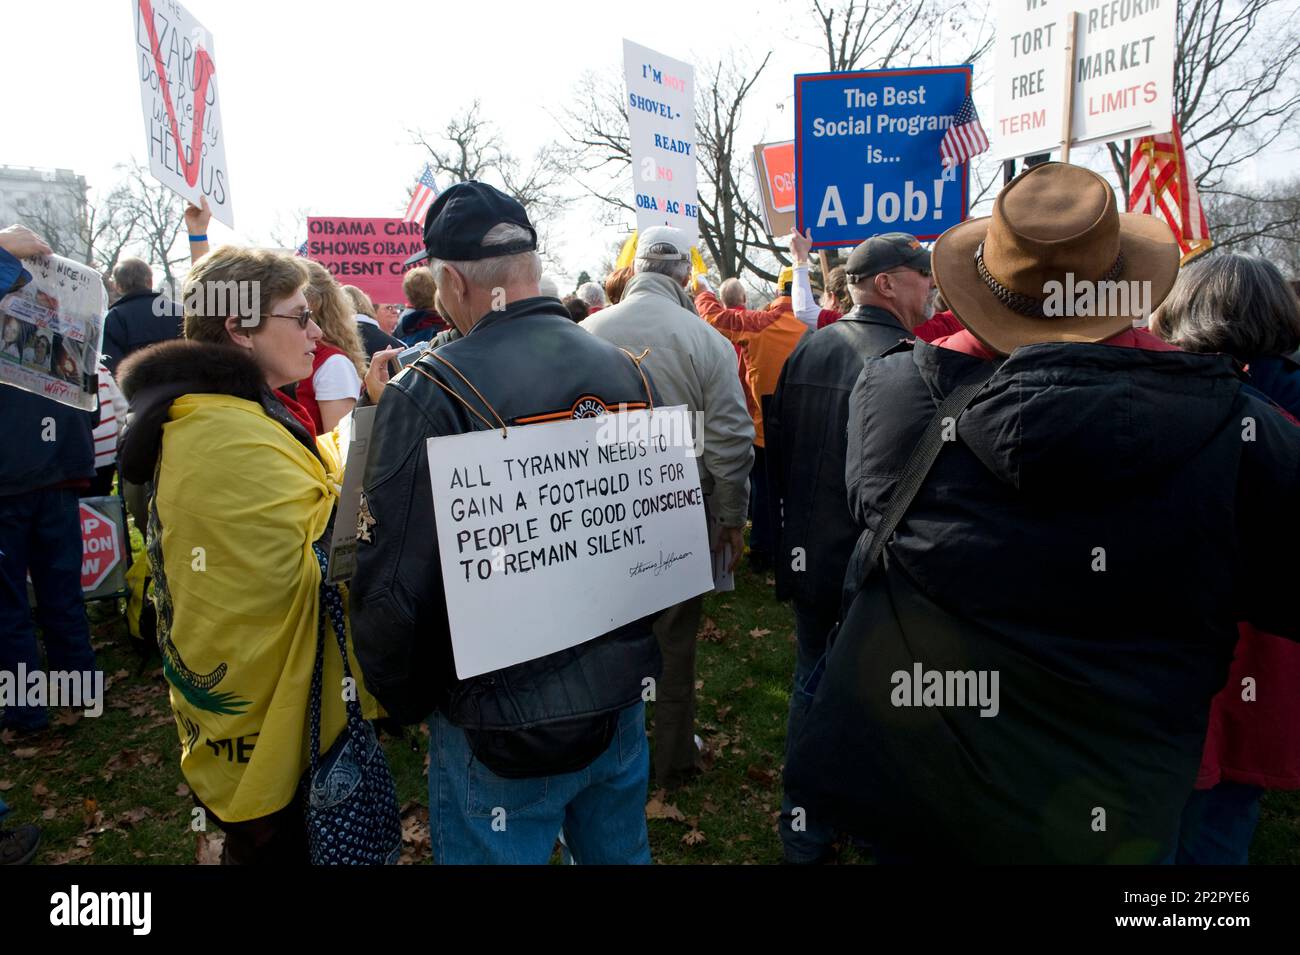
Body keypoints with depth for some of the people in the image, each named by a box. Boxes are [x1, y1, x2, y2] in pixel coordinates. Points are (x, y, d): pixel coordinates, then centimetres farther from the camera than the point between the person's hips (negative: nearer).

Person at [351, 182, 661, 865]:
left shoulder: (428, 392, -20)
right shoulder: (626, 371, -2)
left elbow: (390, 589, -20)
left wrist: (405, 703, 0)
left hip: (503, 730, -5)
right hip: (623, 697, 6)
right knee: (620, 851, 27)